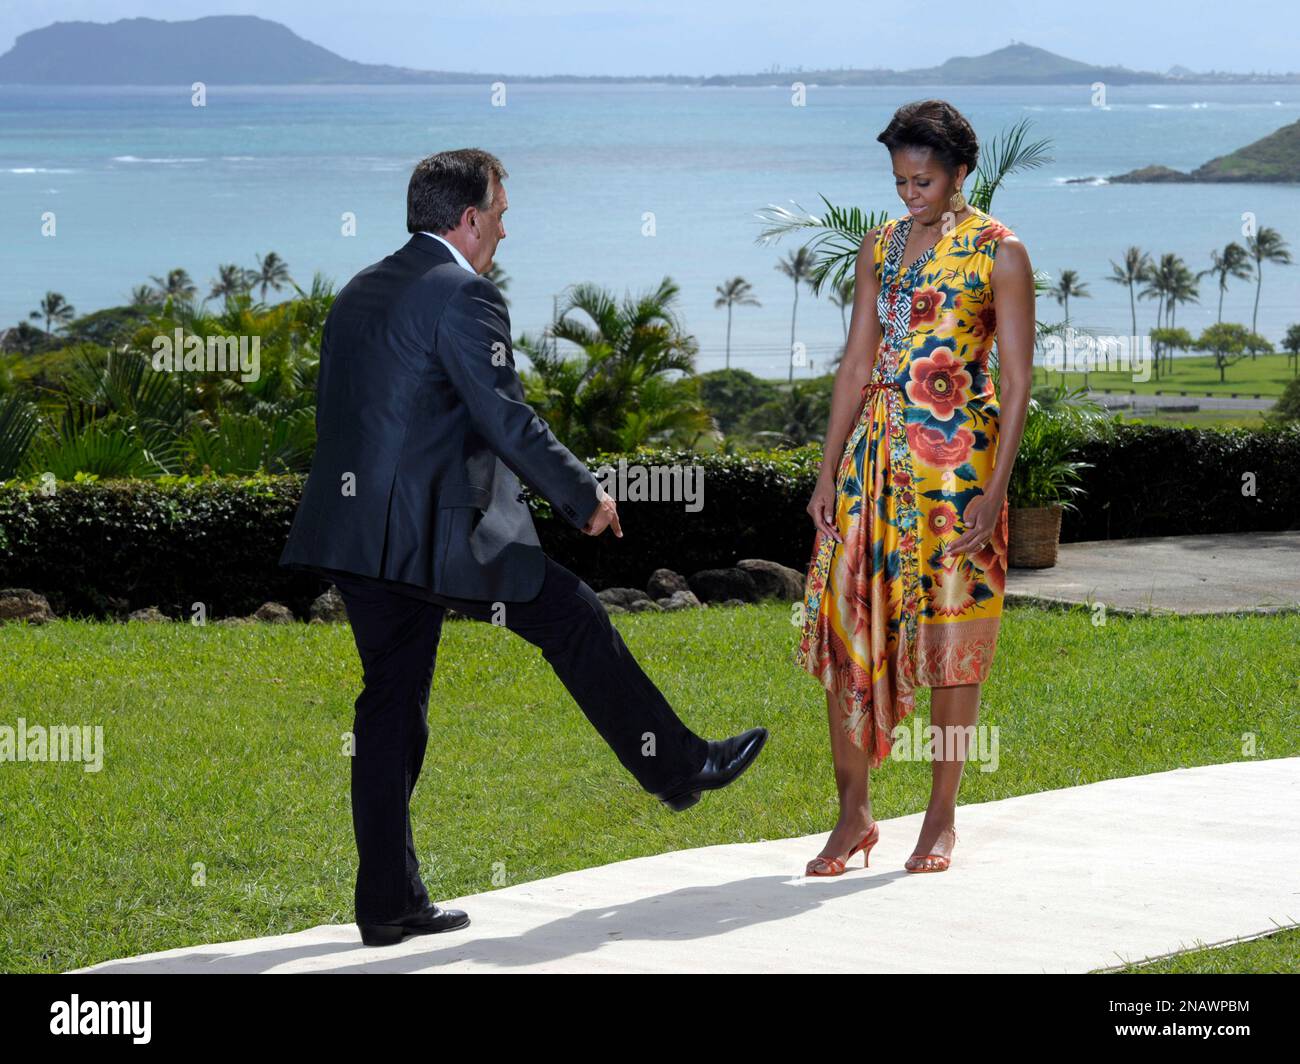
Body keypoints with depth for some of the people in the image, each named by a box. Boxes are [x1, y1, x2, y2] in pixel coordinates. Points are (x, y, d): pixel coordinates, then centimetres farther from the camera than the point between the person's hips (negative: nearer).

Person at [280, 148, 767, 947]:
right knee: (573, 618, 9)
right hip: (436, 533, -8)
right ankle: (676, 766, 22)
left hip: (354, 524, 8)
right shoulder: (464, 296, -11)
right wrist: (587, 497, -4)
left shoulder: (360, 292, 16)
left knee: (393, 701, 10)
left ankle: (389, 902, 10)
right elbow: (508, 422, -15)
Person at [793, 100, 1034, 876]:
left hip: (957, 454, -5)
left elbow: (1017, 380, -7)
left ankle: (942, 818, 12)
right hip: (875, 451, 5)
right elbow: (857, 362, 11)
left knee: (951, 634, 1)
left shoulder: (1000, 253, -4)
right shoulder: (883, 246, 10)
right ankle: (854, 811, 10)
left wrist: (996, 487, -14)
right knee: (846, 624, 0)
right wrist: (829, 471, 6)